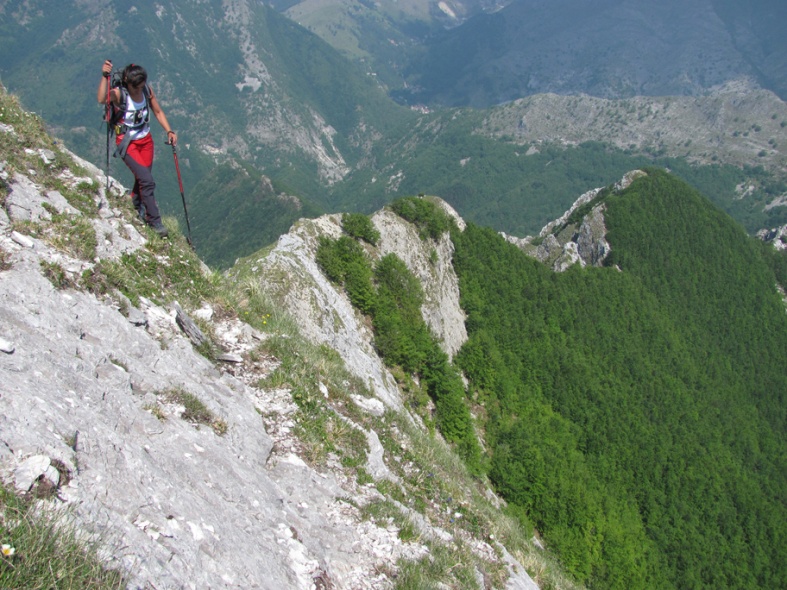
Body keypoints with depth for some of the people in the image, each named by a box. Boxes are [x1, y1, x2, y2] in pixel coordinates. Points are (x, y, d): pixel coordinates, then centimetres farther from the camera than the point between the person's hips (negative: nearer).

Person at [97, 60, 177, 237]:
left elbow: (158, 112, 4)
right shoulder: (119, 94, -22)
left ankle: (137, 205, 48)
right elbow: (101, 99, -44)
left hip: (146, 139, 5)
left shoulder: (148, 90, -9)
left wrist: (169, 131, -7)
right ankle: (154, 220, 1)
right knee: (147, 181, -13)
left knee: (142, 178, 18)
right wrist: (105, 77, -51)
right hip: (127, 143, -5)